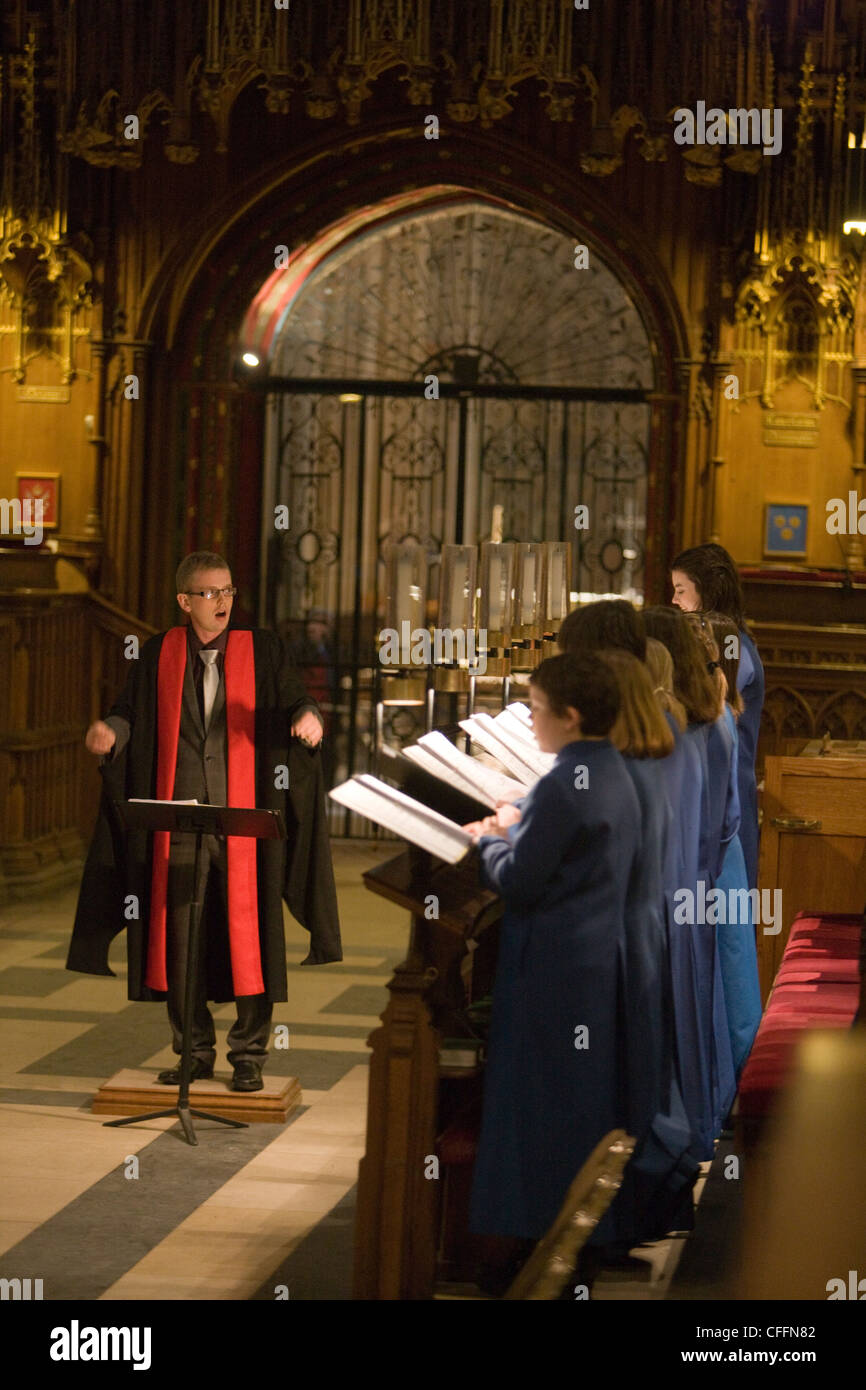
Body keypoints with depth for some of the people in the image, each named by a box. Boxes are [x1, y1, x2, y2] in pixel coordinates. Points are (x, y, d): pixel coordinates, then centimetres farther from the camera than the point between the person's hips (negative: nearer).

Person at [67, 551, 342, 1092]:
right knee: (179, 937, 4)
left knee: (248, 936, -2)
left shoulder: (263, 650, 5)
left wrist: (308, 718, -25)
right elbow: (135, 714, 5)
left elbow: (295, 700, -2)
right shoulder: (159, 656, 8)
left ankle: (249, 1054, 8)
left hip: (244, 822, -1)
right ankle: (194, 1052, 16)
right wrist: (110, 731, -16)